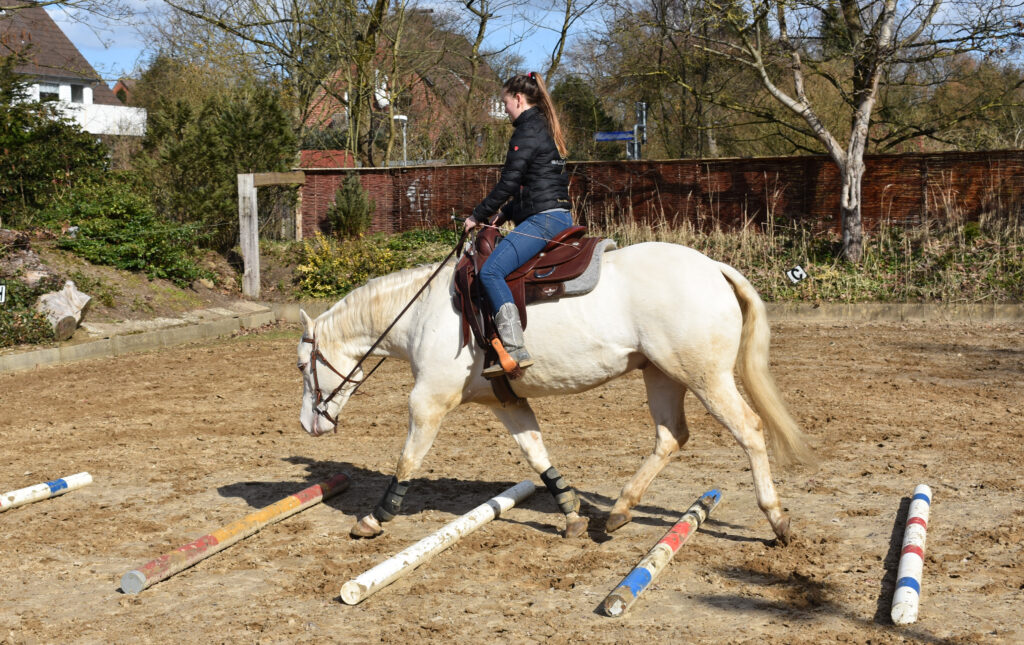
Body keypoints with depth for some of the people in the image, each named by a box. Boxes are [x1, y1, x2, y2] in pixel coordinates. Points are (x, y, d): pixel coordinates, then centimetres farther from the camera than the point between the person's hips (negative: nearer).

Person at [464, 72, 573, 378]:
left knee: (490, 271, -23)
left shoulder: (527, 131, -10)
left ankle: (516, 350, -32)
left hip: (543, 219, -11)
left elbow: (509, 183, -14)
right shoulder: (545, 129, 21)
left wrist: (479, 215, -2)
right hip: (559, 218, 11)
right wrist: (504, 213, 18)